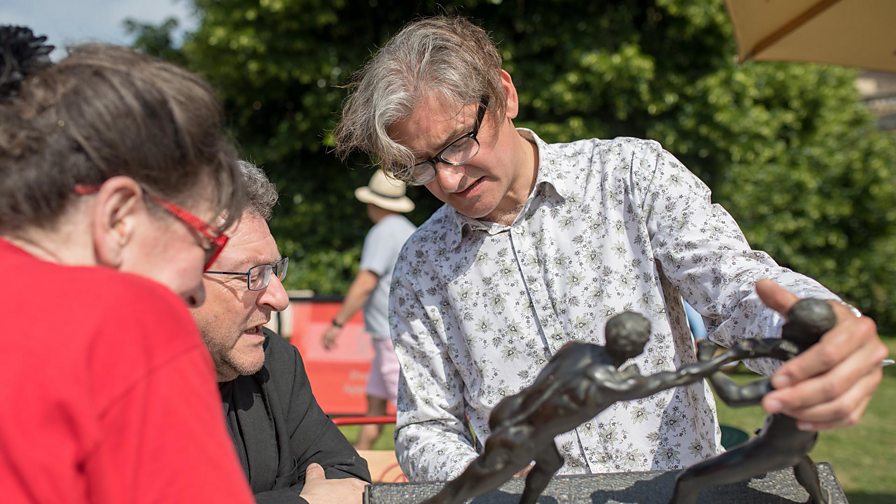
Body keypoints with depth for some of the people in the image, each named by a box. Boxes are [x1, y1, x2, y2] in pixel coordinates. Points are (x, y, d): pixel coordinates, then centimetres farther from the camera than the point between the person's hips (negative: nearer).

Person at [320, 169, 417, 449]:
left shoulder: (383, 232, -11)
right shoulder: (411, 232, 17)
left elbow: (365, 283, -18)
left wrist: (337, 323, -14)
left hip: (395, 336, -9)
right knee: (375, 401, 11)